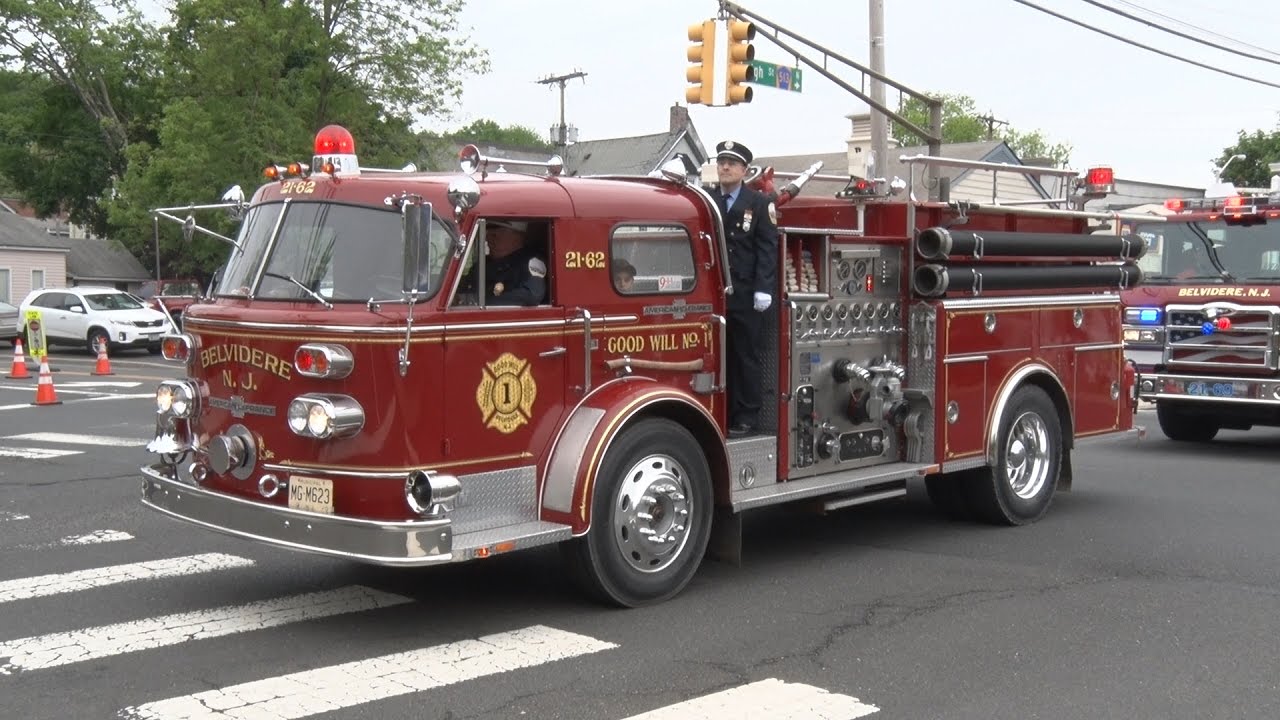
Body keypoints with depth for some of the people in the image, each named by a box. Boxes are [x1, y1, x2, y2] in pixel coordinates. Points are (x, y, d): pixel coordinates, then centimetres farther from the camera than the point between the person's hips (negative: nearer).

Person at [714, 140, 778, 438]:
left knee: (747, 357, 2)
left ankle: (746, 418, 7)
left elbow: (768, 248, -3)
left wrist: (763, 289, -12)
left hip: (746, 296, -3)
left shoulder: (759, 204, 3)